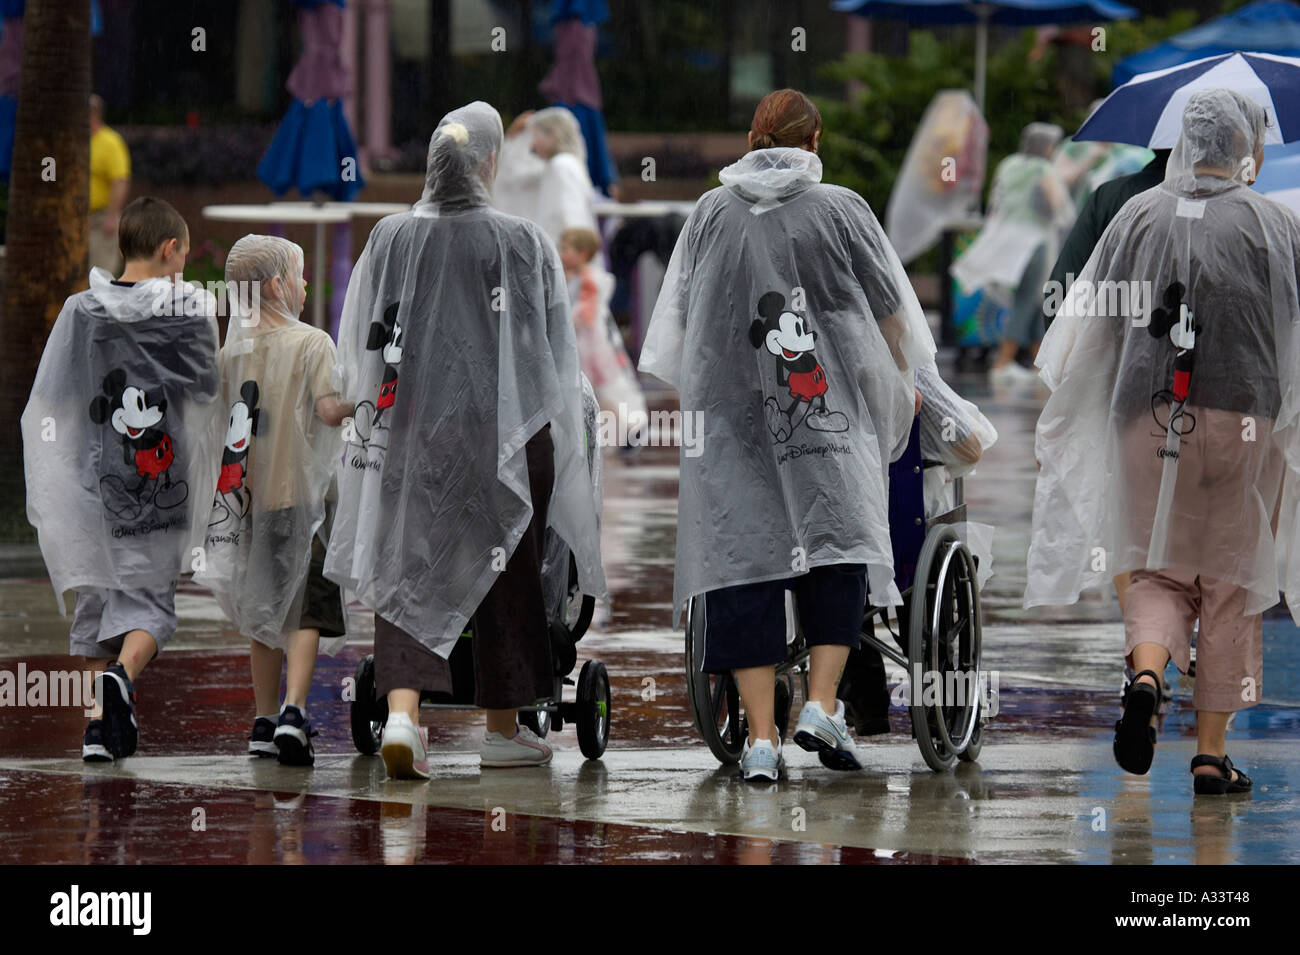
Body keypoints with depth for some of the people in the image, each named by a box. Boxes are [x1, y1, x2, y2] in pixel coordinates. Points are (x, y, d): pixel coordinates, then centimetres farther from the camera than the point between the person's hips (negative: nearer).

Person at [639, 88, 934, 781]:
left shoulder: (710, 213, 6)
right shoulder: (841, 211, 0)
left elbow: (678, 317, 14)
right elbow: (891, 310, 8)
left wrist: (690, 395, 29)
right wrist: (902, 380, 26)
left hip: (728, 413, 2)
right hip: (829, 413, -2)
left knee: (744, 566, 1)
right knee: (837, 548, 6)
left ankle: (761, 737, -4)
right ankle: (822, 707, -7)